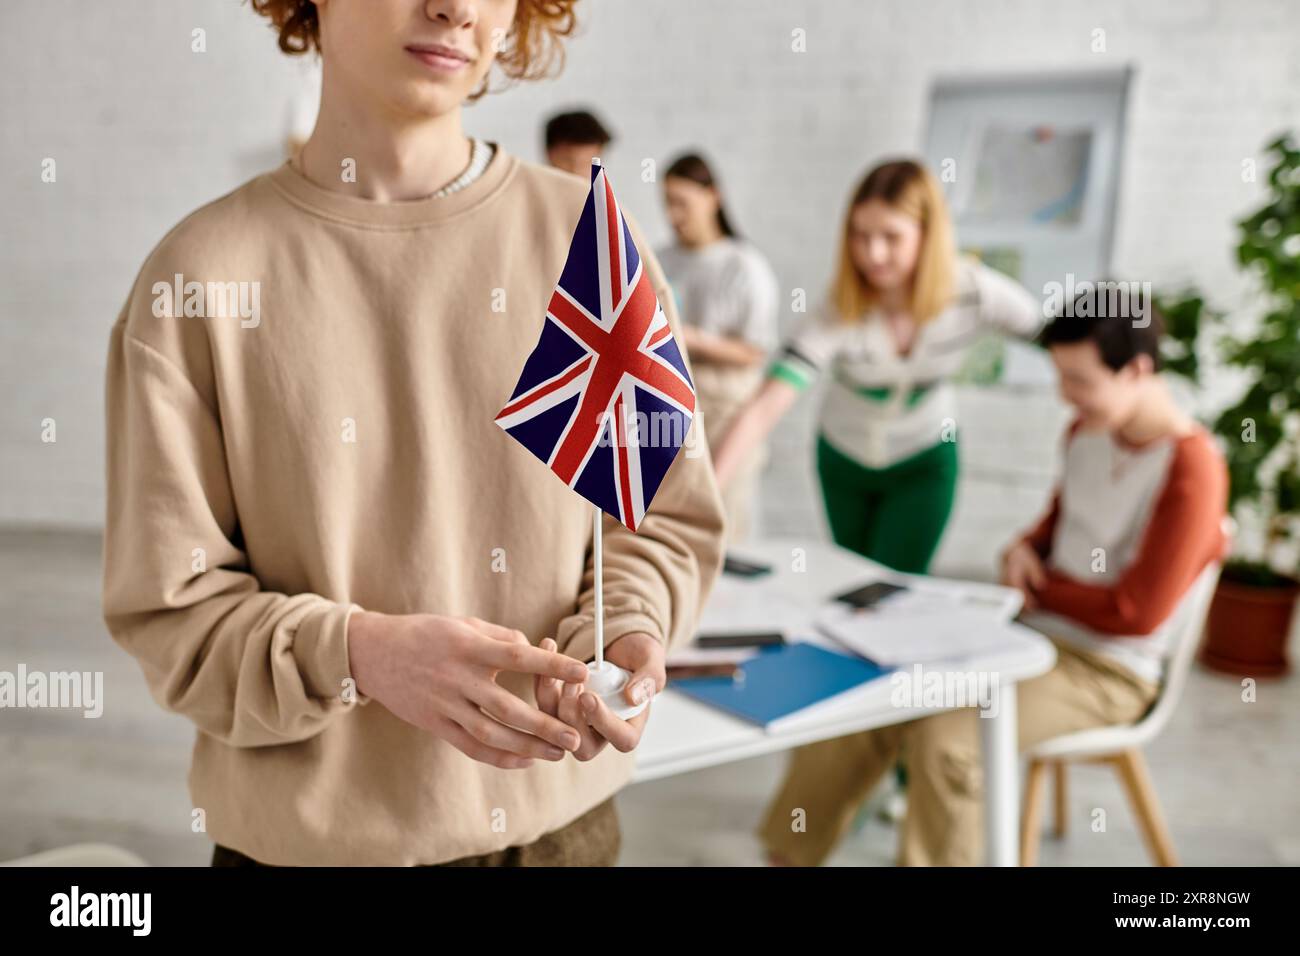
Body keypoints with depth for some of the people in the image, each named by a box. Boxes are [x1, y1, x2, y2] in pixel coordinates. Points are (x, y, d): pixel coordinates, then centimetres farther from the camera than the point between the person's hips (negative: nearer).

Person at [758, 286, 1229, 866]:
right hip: (1036, 630, 8)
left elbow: (1136, 613, -20)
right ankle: (789, 852, 4)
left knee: (947, 733, -28)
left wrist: (1040, 588, -7)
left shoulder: (1191, 470, -20)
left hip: (1105, 672, -7)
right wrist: (1026, 549, -1)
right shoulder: (1090, 429, 4)